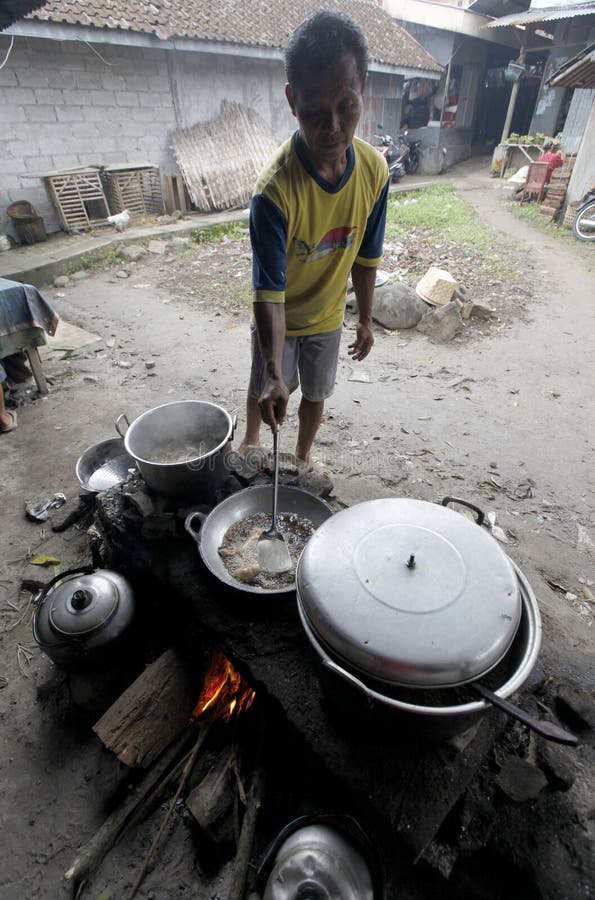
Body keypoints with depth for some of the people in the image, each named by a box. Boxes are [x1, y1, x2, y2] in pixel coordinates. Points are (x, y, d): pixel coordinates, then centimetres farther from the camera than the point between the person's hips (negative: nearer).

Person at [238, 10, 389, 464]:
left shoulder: (375, 170, -16)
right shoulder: (275, 189, -31)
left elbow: (366, 257, -2)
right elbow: (270, 291, -33)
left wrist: (365, 319, 4)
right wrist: (274, 373, -41)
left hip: (328, 316, 4)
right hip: (278, 317, -3)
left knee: (316, 395, 18)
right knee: (265, 390, 16)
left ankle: (303, 456, 46)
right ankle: (251, 440, 50)